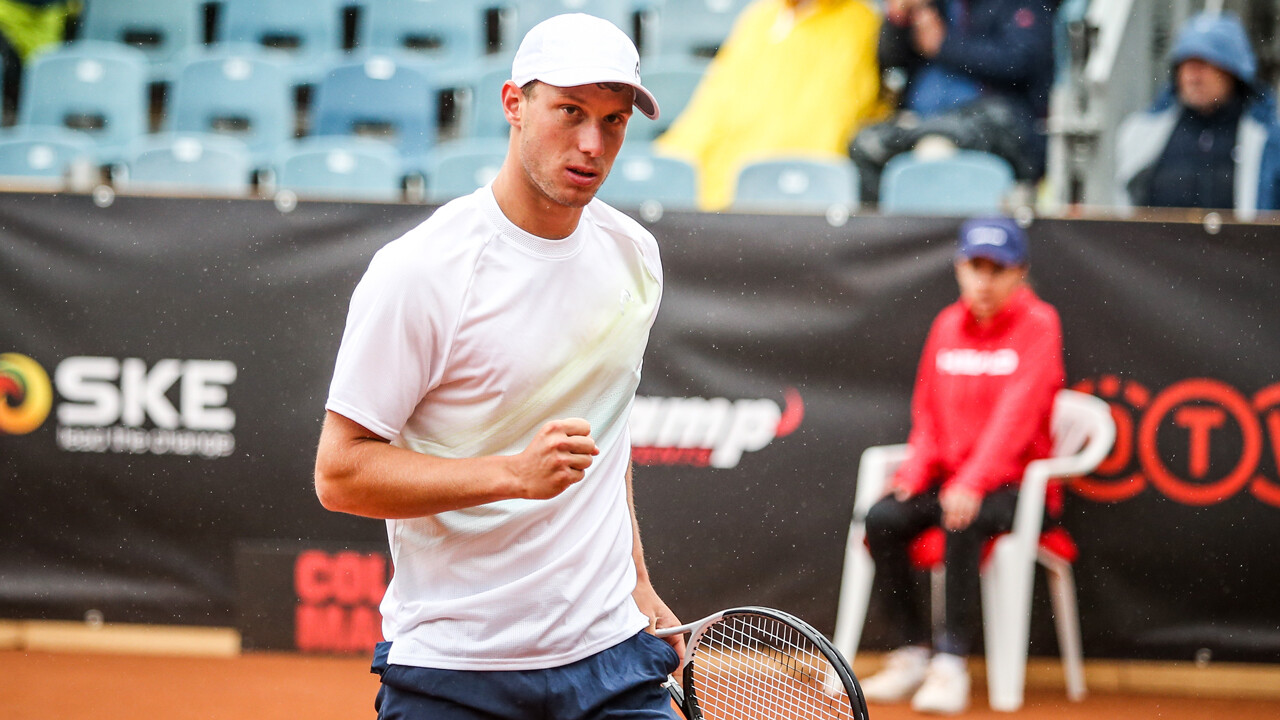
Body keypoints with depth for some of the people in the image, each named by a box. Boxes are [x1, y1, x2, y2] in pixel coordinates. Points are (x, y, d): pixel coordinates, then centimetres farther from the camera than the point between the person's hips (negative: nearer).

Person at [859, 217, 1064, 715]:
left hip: (1010, 484, -6)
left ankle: (951, 664, -29)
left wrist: (972, 484, -28)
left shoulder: (1038, 324, -8)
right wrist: (915, 473, -3)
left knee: (961, 523, -35)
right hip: (945, 476, 6)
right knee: (883, 519, -21)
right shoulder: (947, 325, 11)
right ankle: (912, 654, -11)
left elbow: (1016, 412, -19)